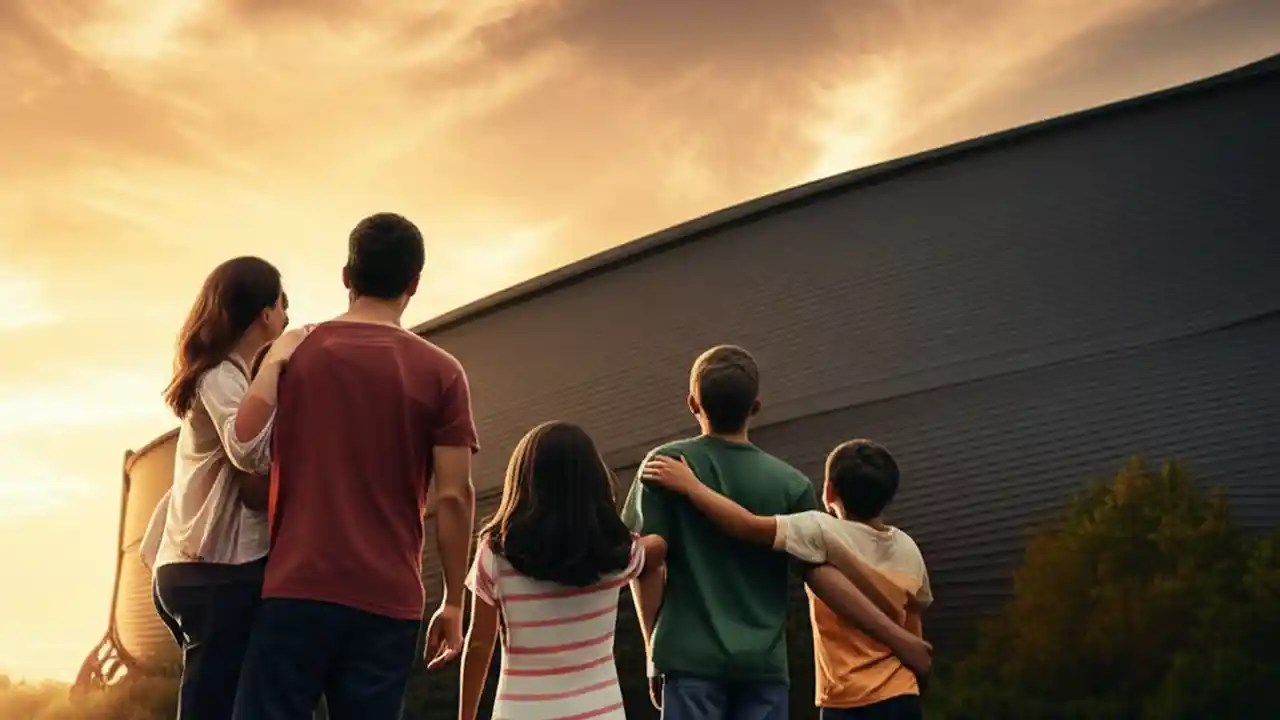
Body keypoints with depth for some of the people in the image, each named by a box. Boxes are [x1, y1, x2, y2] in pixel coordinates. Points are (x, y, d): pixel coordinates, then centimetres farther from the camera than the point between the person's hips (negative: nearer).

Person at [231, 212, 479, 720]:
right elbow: (454, 496, -3)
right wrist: (453, 602, 4)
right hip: (389, 599, 0)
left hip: (297, 587, 0)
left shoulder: (290, 352, 5)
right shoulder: (441, 373, 1)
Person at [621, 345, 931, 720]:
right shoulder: (790, 483, 3)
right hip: (764, 663, 2)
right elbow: (822, 575, -2)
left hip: (691, 658, -2)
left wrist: (654, 650, 9)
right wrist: (896, 637, 4)